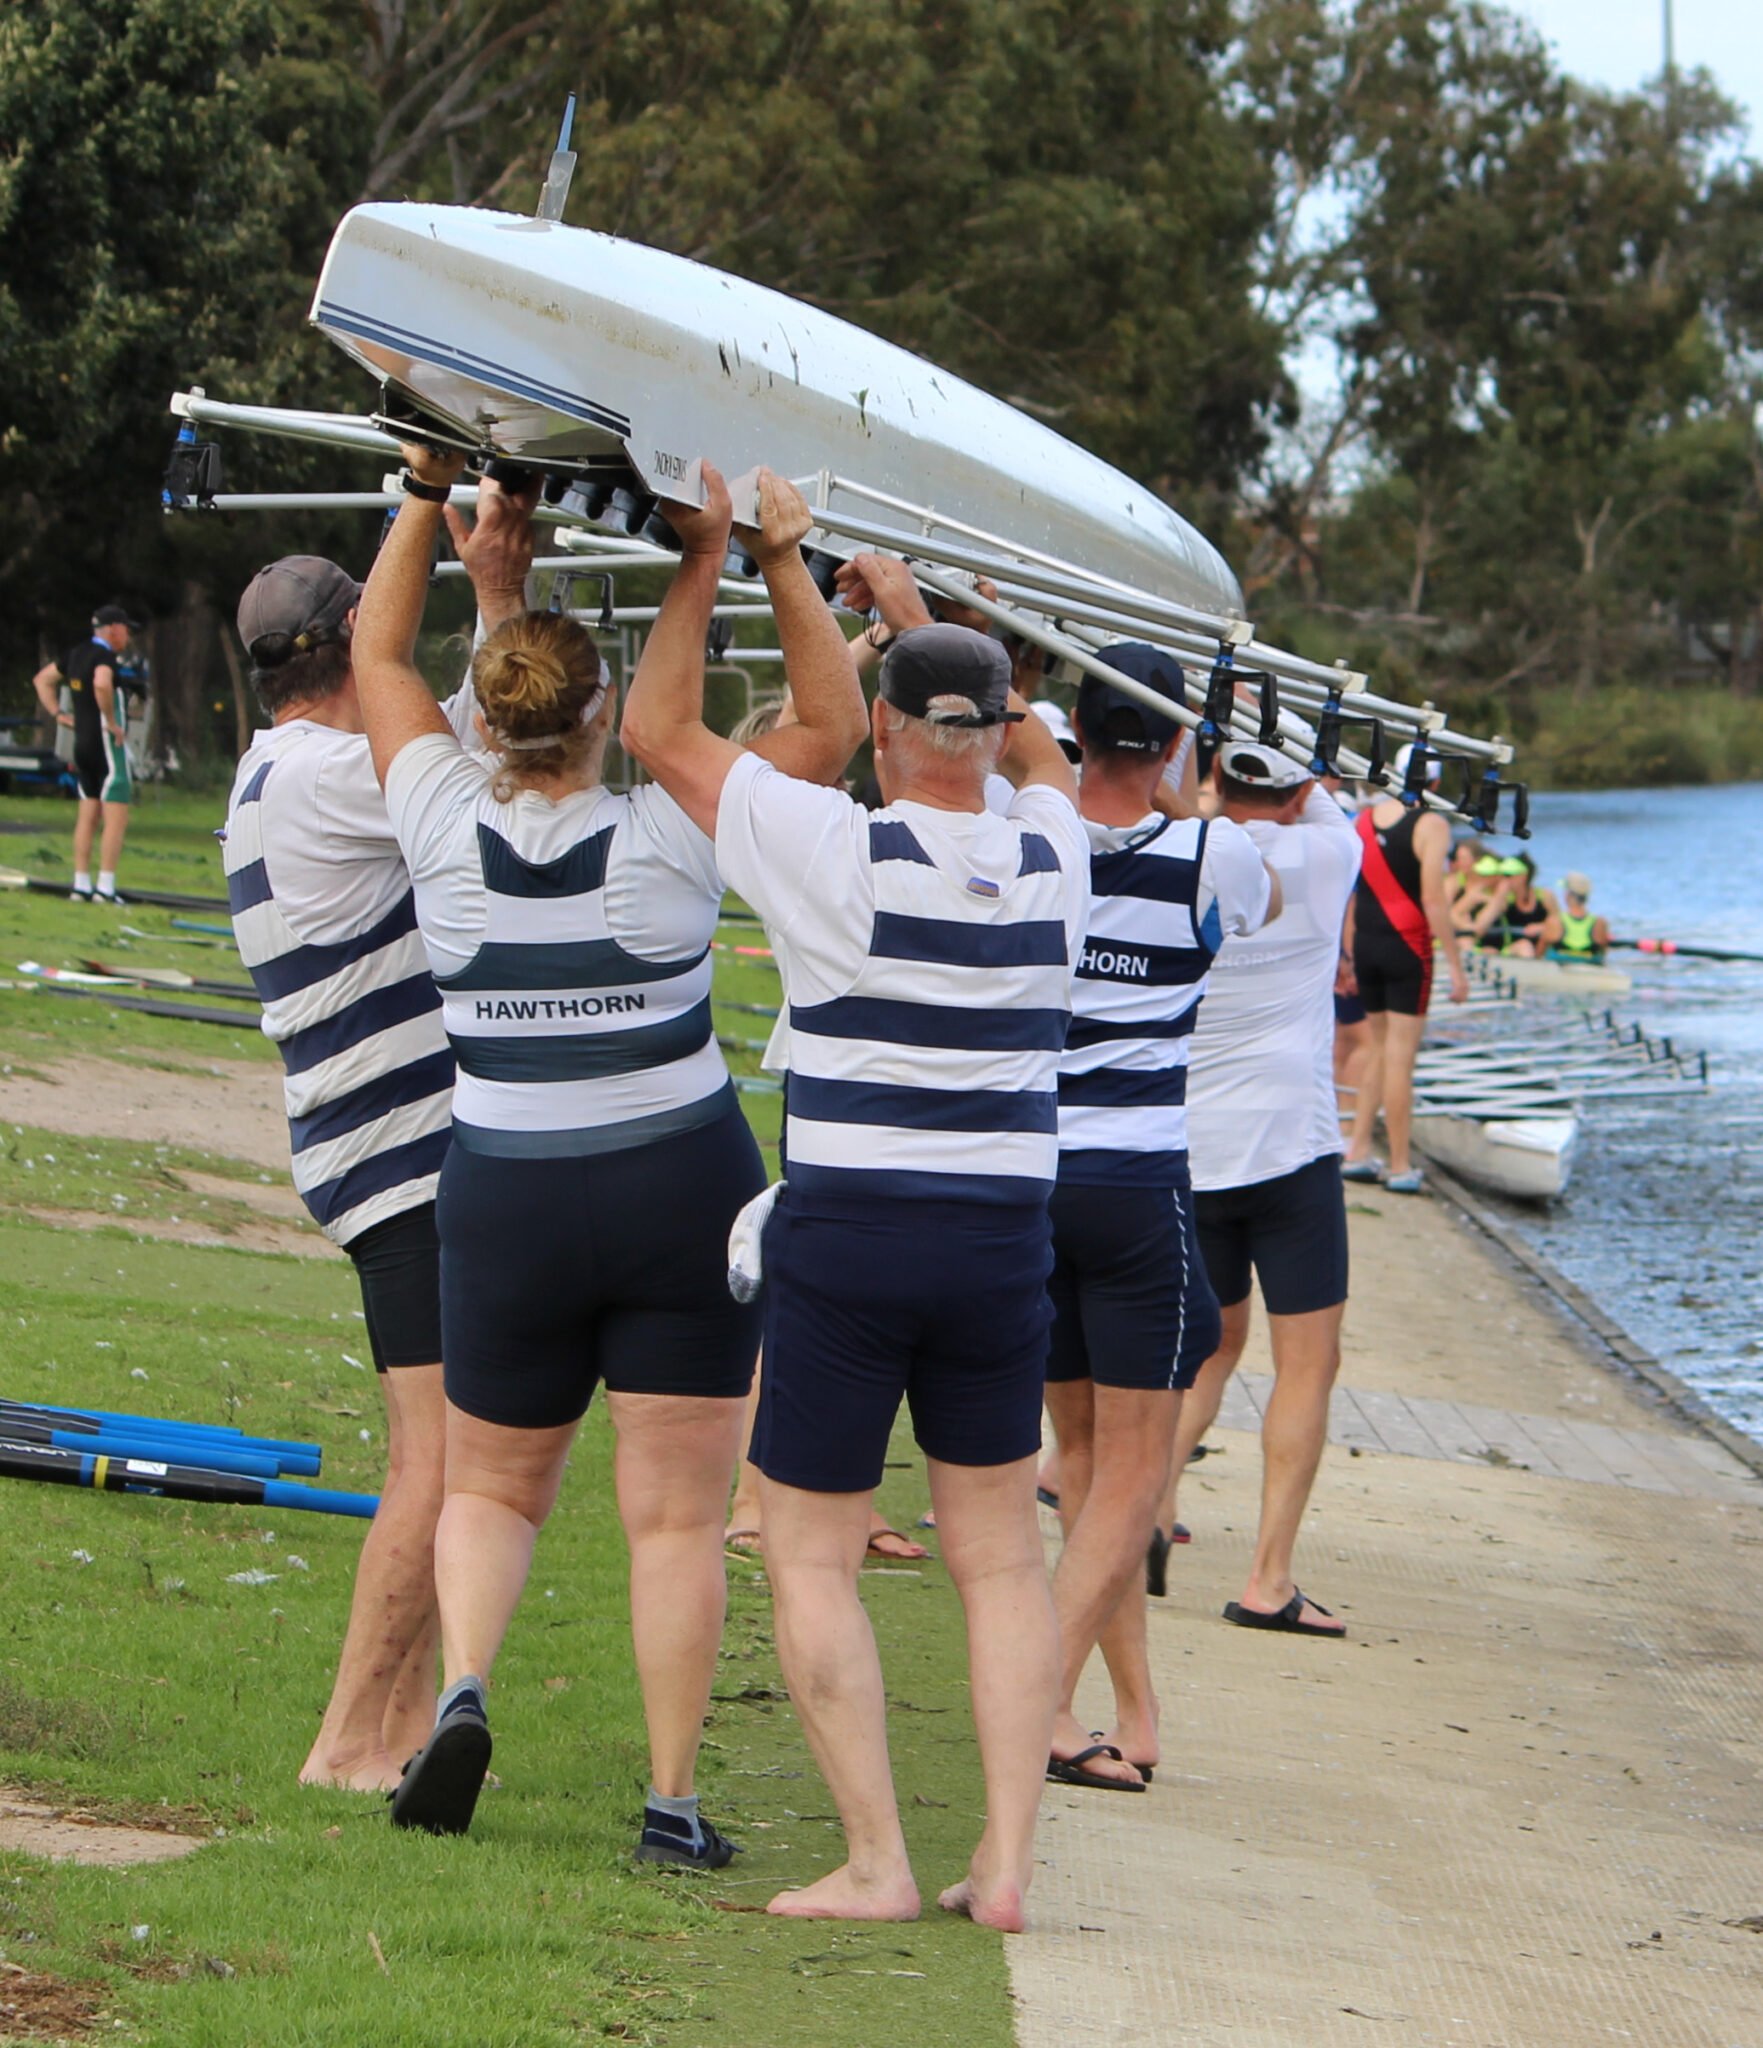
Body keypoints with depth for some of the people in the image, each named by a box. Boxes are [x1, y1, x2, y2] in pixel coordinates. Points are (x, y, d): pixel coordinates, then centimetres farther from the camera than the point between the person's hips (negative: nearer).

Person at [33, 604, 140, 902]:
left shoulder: (76, 654, 12)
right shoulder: (104, 655, -14)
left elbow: (42, 679, 23)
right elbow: (101, 684, -35)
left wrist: (58, 715, 16)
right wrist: (113, 722, -24)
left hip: (82, 744, 8)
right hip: (107, 744, -8)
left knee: (87, 817, 11)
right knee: (116, 820, -5)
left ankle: (81, 885, 10)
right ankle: (105, 888, -9)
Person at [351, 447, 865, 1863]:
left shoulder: (445, 829, -7)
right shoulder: (667, 843, -12)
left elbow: (380, 655, 9)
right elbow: (834, 726, -3)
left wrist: (431, 491, 14)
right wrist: (778, 560, -3)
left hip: (507, 1203, 2)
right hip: (684, 1191, -2)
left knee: (491, 1484, 18)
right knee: (678, 1512, 3)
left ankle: (463, 1690, -9)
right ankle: (673, 1803, 1)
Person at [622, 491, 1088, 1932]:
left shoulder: (836, 852, -11)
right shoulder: (1051, 860, 2)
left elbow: (661, 732, -1)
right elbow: (1037, 750, 27)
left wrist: (704, 563, 6)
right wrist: (916, 614, 31)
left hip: (846, 1234, -4)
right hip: (1005, 1235, 4)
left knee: (812, 1552, 5)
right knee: (1000, 1554, 12)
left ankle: (877, 1864, 0)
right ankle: (1008, 1860, 6)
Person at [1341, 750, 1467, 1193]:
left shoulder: (1363, 820, 7)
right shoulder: (1430, 825, -10)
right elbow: (1432, 899, -16)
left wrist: (1344, 953, 17)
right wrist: (1455, 965, -13)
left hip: (1365, 945, 6)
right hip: (1407, 948, -5)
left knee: (1381, 1050, 18)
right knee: (1399, 1056, -2)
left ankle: (1357, 1152, 15)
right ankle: (1400, 1168, 2)